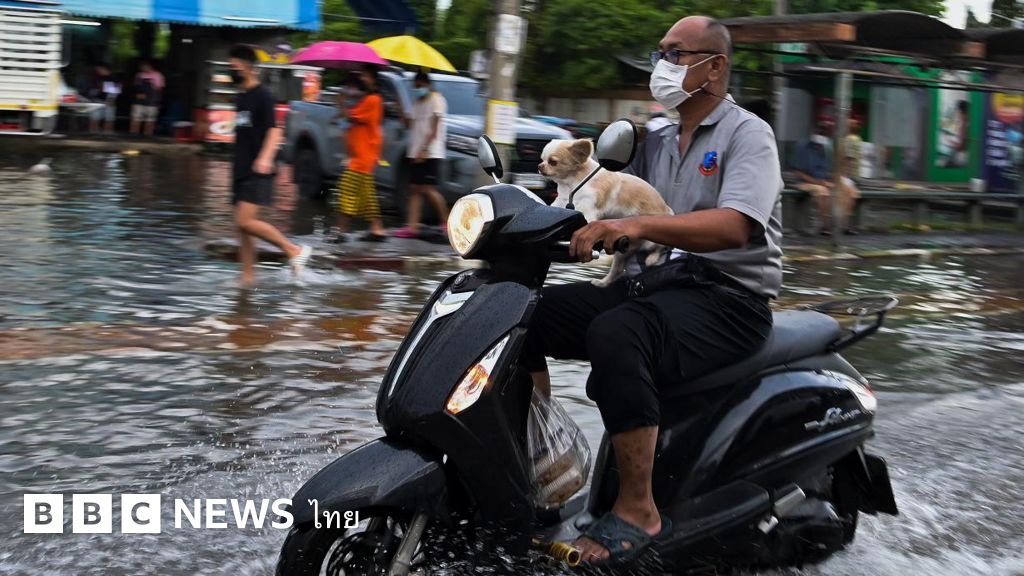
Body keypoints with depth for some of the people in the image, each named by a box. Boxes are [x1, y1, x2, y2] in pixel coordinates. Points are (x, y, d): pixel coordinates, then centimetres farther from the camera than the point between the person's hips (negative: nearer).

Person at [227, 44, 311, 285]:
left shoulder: (262, 96, -9)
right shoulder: (241, 97, 16)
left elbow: (274, 131, -19)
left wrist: (265, 157, -35)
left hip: (257, 173, -9)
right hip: (241, 171, 9)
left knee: (246, 222, -17)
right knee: (242, 225, 5)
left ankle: (294, 250, -6)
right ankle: (248, 276, 9)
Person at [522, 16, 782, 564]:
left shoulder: (747, 135, -5)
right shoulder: (657, 143, 19)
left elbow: (733, 227, -24)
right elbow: (615, 215, 16)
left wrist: (639, 225, -37)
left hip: (727, 298, -8)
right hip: (656, 283, 8)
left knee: (615, 334, -36)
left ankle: (638, 509, -27)